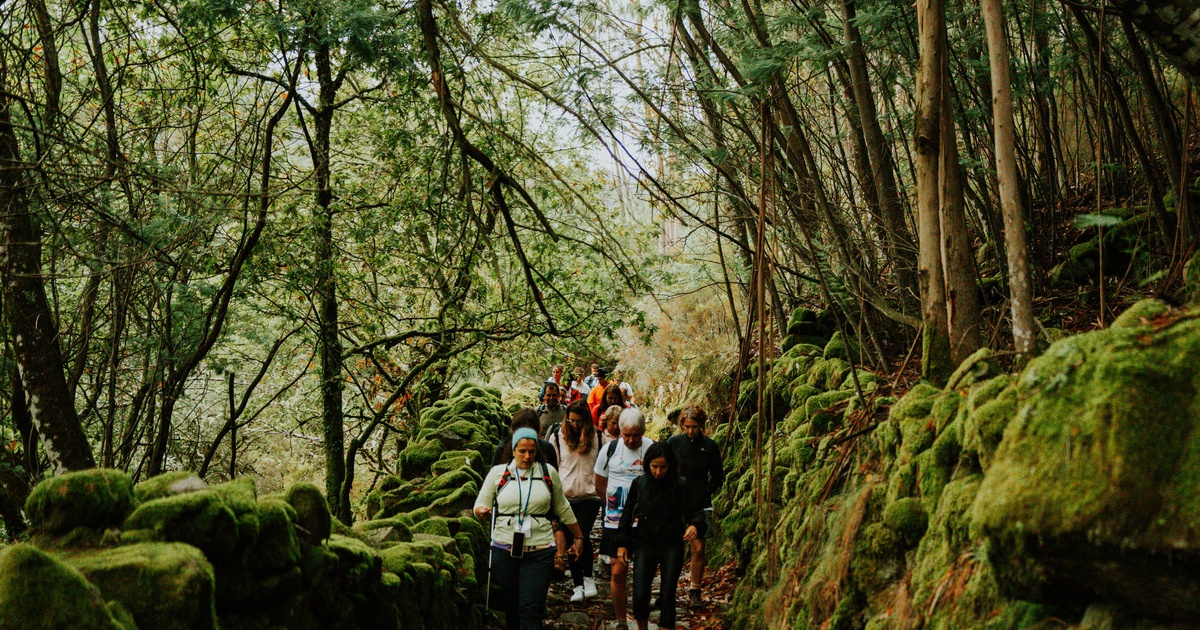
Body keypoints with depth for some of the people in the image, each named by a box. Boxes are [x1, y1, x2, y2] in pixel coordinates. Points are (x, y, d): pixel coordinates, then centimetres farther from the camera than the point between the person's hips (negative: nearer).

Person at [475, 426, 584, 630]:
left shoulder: (548, 473, 6)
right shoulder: (497, 473, 5)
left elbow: (562, 508, 16)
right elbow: (480, 505, 7)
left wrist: (579, 536, 21)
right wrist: (482, 511, -17)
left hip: (539, 551, -1)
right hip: (504, 549, 1)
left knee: (531, 608, -9)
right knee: (509, 605, 9)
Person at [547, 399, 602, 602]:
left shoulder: (595, 437, 4)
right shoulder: (558, 435, 2)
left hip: (590, 496, -1)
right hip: (566, 496, 1)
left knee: (582, 535, -16)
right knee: (572, 540, 3)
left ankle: (588, 578, 5)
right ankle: (578, 585, 12)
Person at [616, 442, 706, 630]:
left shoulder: (680, 485, -6)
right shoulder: (639, 484, 1)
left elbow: (695, 511, -5)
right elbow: (627, 515, 9)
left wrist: (695, 525, -27)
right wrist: (622, 544, 8)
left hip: (672, 547, -2)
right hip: (644, 545, 2)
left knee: (667, 597, -1)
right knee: (639, 596, -3)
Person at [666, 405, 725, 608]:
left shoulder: (709, 446, 0)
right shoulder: (673, 443, 0)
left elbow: (718, 476, 7)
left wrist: (703, 494, -5)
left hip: (700, 503, 0)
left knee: (698, 549, -3)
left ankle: (695, 591, 10)